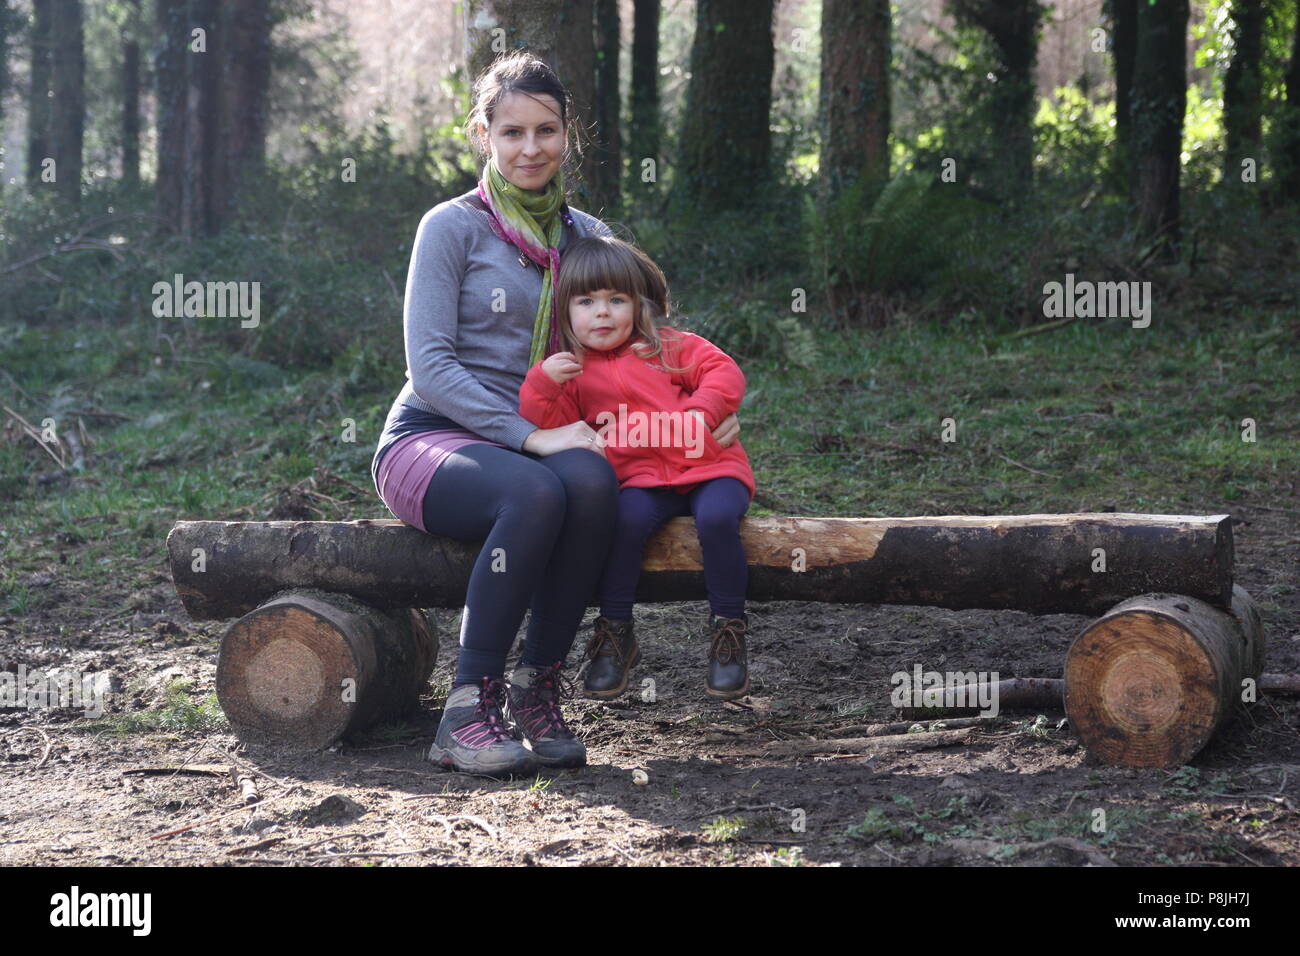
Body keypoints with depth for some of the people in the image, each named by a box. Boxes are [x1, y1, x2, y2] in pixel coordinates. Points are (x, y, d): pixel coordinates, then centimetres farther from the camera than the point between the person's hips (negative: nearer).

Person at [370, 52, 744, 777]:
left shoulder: (586, 236, 12)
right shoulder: (453, 227, -3)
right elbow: (431, 368, -12)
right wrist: (530, 436, -22)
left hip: (539, 440, 4)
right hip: (430, 439, -4)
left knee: (593, 480, -33)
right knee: (537, 493, -38)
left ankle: (538, 691, -23)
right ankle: (468, 710, -29)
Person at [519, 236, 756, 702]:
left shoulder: (670, 347, 8)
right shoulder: (574, 372, 11)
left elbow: (724, 374, 0)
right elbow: (548, 425, 2)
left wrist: (699, 414, -16)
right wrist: (542, 383, -15)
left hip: (709, 467, -1)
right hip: (641, 477, 1)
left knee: (716, 517, -31)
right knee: (627, 518, -31)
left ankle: (728, 630, -16)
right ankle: (615, 633, -17)